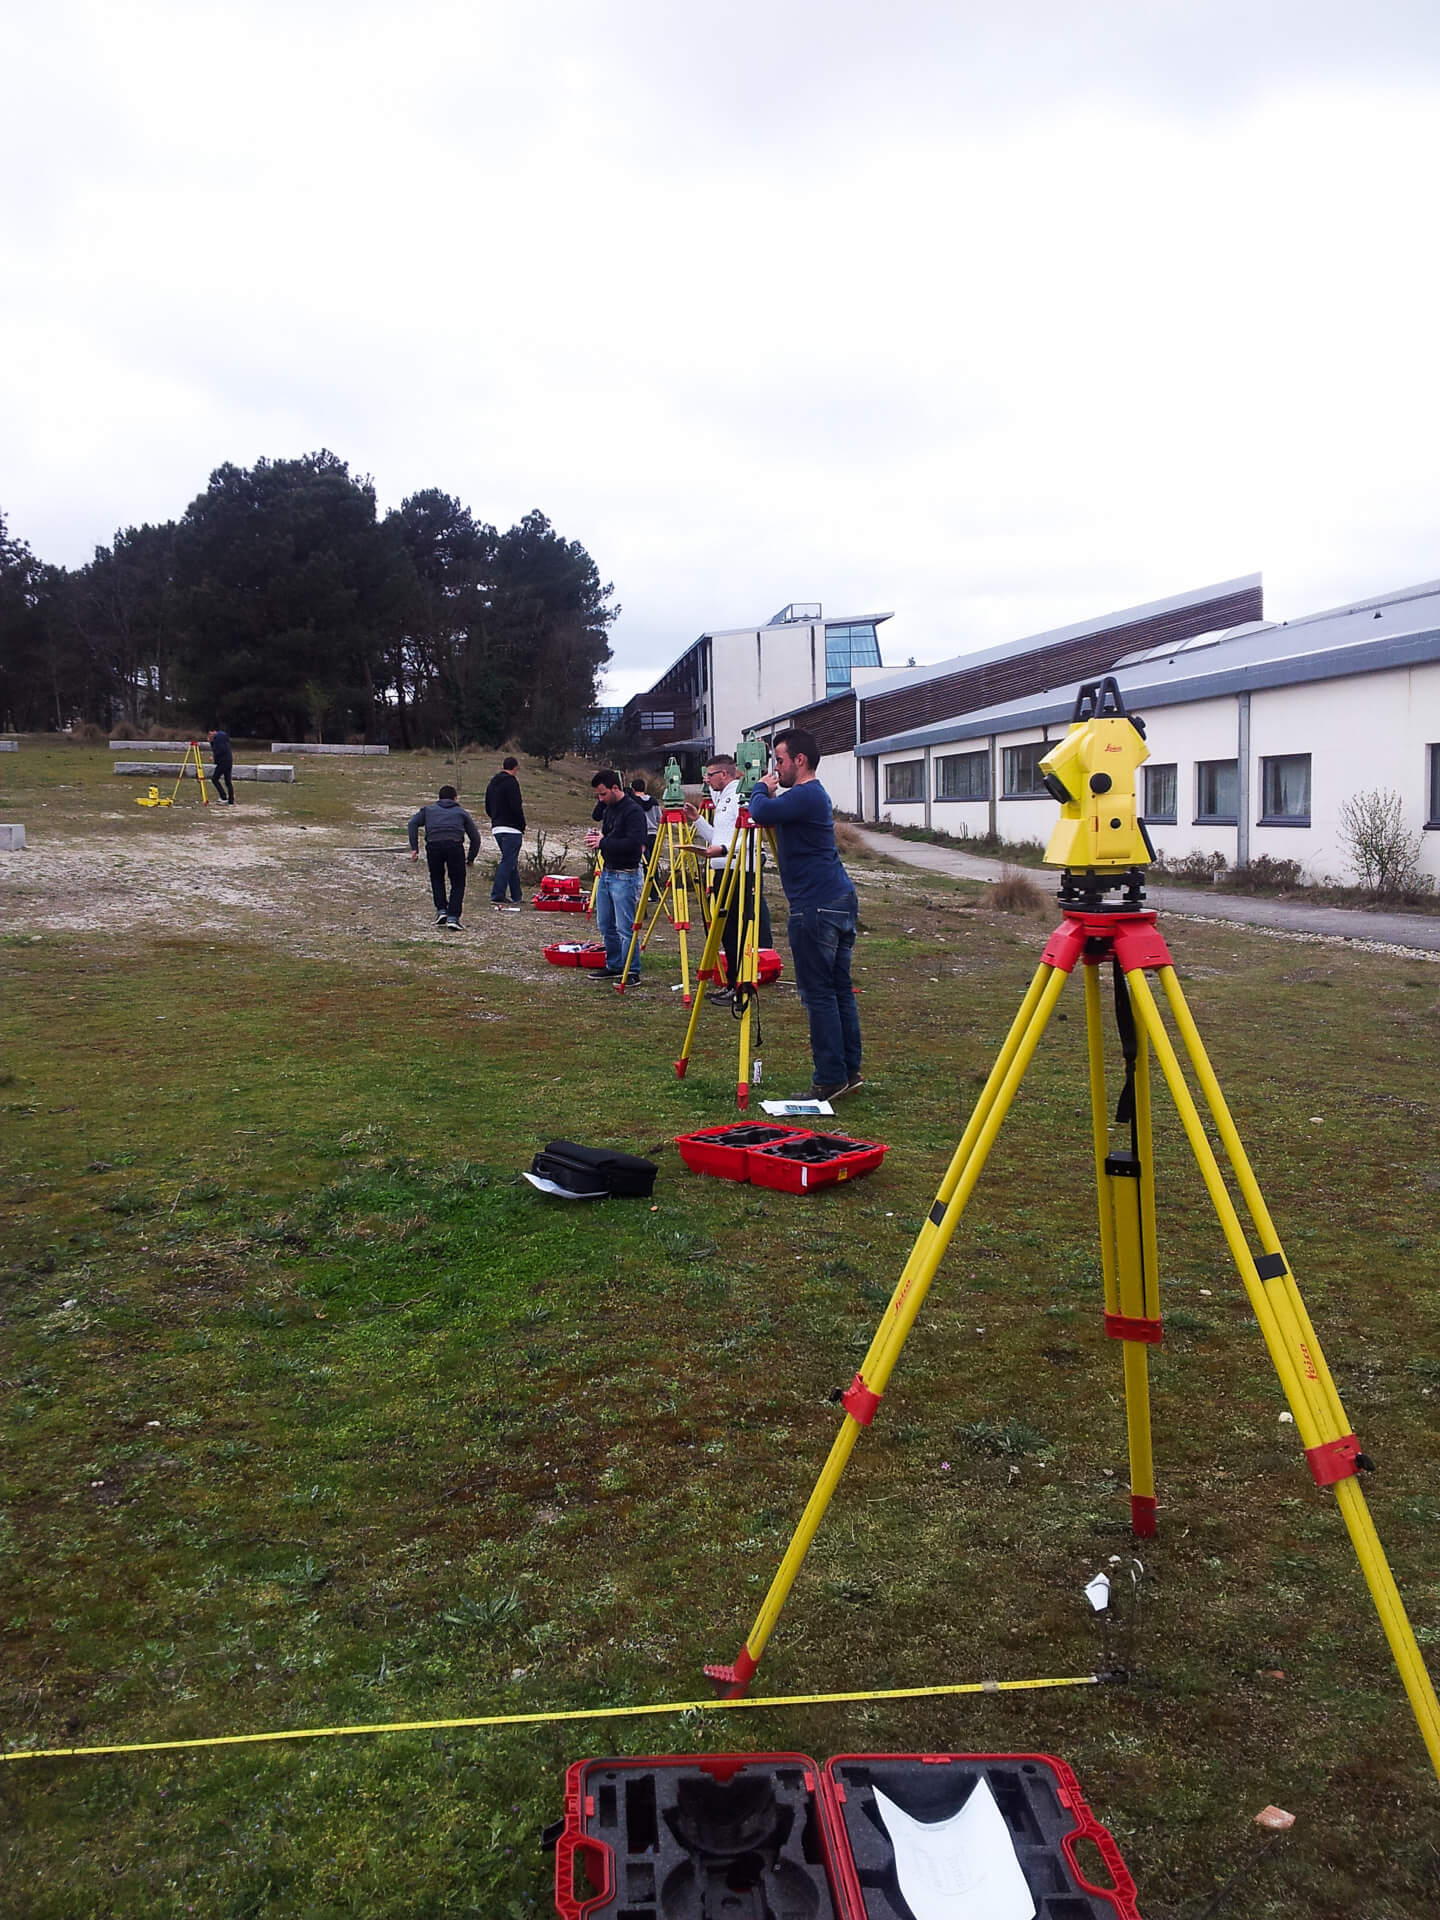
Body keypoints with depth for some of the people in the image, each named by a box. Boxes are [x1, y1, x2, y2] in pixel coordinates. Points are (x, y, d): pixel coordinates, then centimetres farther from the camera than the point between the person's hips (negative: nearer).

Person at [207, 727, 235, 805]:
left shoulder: (217, 737, -10)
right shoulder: (223, 735, 19)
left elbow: (222, 750, -21)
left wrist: (214, 757, -11)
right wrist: (211, 742, 15)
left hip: (223, 762, -9)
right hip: (229, 761, 9)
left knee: (215, 778, 0)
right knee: (228, 781, 9)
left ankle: (224, 797, -5)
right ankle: (231, 801, 7)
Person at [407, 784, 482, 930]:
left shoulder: (429, 810, 30)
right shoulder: (461, 812, 29)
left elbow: (413, 823, 13)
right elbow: (475, 837, 23)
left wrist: (414, 848, 9)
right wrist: (471, 859, 34)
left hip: (433, 845, 1)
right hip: (455, 845, -1)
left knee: (437, 878, 25)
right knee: (458, 883, 12)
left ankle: (441, 910, 13)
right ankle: (453, 917, 0)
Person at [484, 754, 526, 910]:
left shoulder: (492, 783, 17)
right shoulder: (511, 782, -10)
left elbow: (488, 809, 20)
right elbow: (516, 807, -17)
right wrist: (522, 827, -7)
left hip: (496, 828, 9)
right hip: (511, 829, -9)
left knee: (511, 862, 15)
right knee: (508, 862, -10)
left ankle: (516, 897, 18)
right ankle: (497, 896, -16)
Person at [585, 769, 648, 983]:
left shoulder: (633, 811, -16)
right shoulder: (608, 808, 12)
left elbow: (633, 844, -25)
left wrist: (603, 842, -19)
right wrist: (596, 837, 2)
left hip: (625, 876, -9)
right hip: (607, 872, 9)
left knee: (625, 927, -7)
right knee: (605, 925, 14)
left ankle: (632, 972, 1)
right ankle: (613, 966, 26)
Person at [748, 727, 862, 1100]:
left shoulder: (805, 796, -12)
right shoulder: (814, 795, 19)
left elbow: (761, 813, -25)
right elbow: (772, 817, 30)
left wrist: (762, 789, -5)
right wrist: (768, 791, 16)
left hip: (816, 908, -10)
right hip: (842, 901, 10)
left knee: (818, 993, -6)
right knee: (840, 989, 12)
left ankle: (830, 1079, -4)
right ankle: (849, 1071, 17)